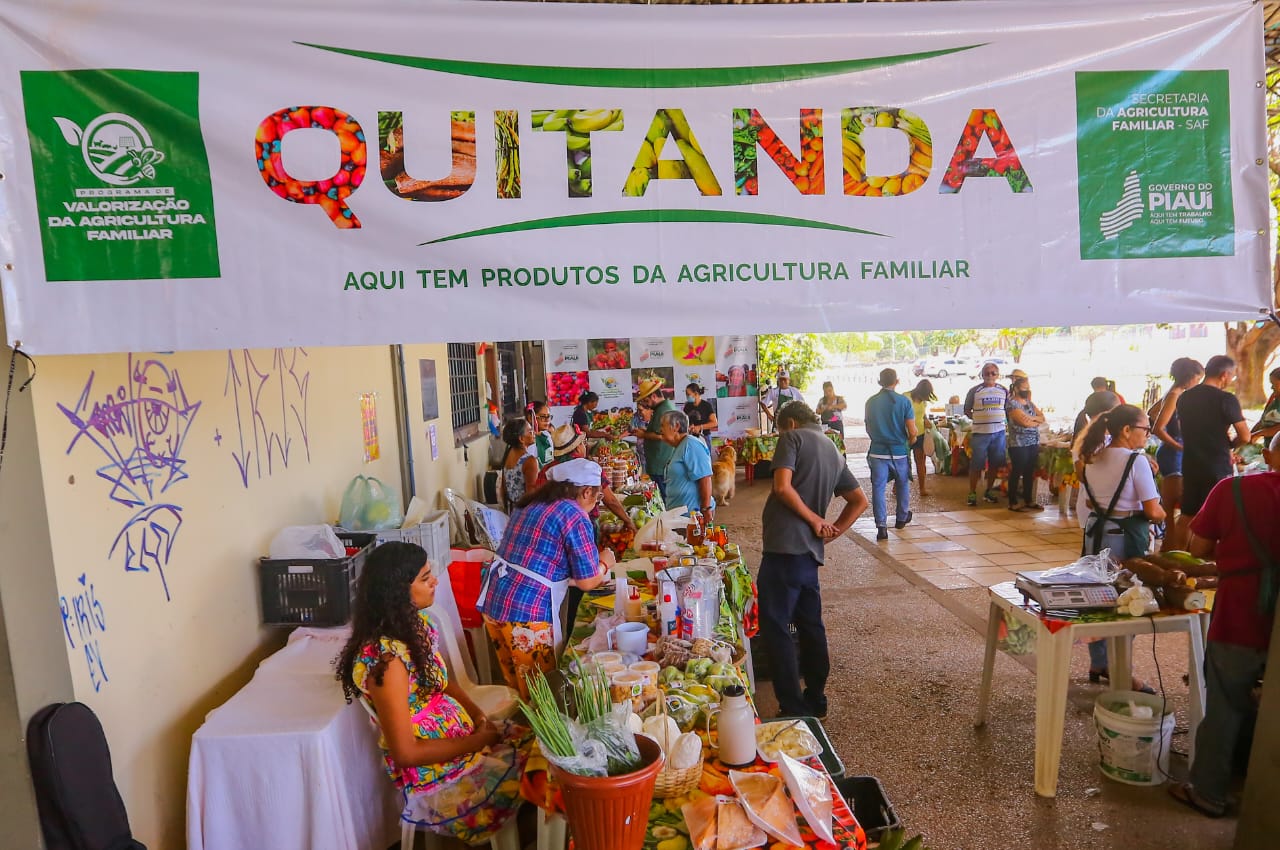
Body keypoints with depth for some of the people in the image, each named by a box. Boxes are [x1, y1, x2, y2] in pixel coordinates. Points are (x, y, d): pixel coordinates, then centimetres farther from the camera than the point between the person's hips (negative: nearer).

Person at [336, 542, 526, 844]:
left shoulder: (415, 623, -3)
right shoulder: (386, 658, -28)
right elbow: (405, 753, -24)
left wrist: (478, 715, -3)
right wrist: (477, 742, -17)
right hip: (434, 773, -7)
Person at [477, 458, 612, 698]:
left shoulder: (532, 505, 12)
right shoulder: (575, 517, -11)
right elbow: (587, 582, -10)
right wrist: (604, 564, 11)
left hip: (492, 602, 8)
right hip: (527, 612, -8)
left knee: (515, 683, 23)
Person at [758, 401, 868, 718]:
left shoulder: (793, 438, -3)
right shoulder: (834, 451, 20)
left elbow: (782, 487, -17)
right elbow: (859, 501, 22)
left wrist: (815, 520, -9)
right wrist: (833, 530, 12)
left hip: (784, 546, -8)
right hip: (811, 549, 8)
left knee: (775, 627, -2)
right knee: (811, 624, 17)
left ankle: (793, 710, 0)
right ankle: (815, 700, 27)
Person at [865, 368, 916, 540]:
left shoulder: (870, 402, 1)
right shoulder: (904, 401, -8)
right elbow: (912, 431, -10)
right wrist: (910, 442, 10)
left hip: (877, 451, 1)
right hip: (899, 450, -1)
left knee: (878, 487, 2)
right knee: (903, 484, 20)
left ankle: (881, 526, -5)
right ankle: (901, 518, 36)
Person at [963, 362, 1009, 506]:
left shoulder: (1004, 391, 8)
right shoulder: (975, 391, -1)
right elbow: (967, 410, 6)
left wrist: (1001, 420, 1)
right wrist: (978, 419, -7)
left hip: (999, 432, 3)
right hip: (980, 433, -3)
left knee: (994, 464, 9)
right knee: (976, 465, -1)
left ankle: (989, 491, 23)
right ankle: (972, 493, 9)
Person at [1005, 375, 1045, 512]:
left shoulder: (1030, 402, 16)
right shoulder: (1012, 403, -9)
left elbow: (1042, 418, 7)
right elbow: (1024, 422, -18)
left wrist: (1032, 418, -13)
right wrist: (1037, 421, 0)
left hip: (1033, 444, 7)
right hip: (1019, 445, -7)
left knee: (1029, 473, 12)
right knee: (1016, 473, -1)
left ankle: (1028, 500, 21)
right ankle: (1013, 503, 5)